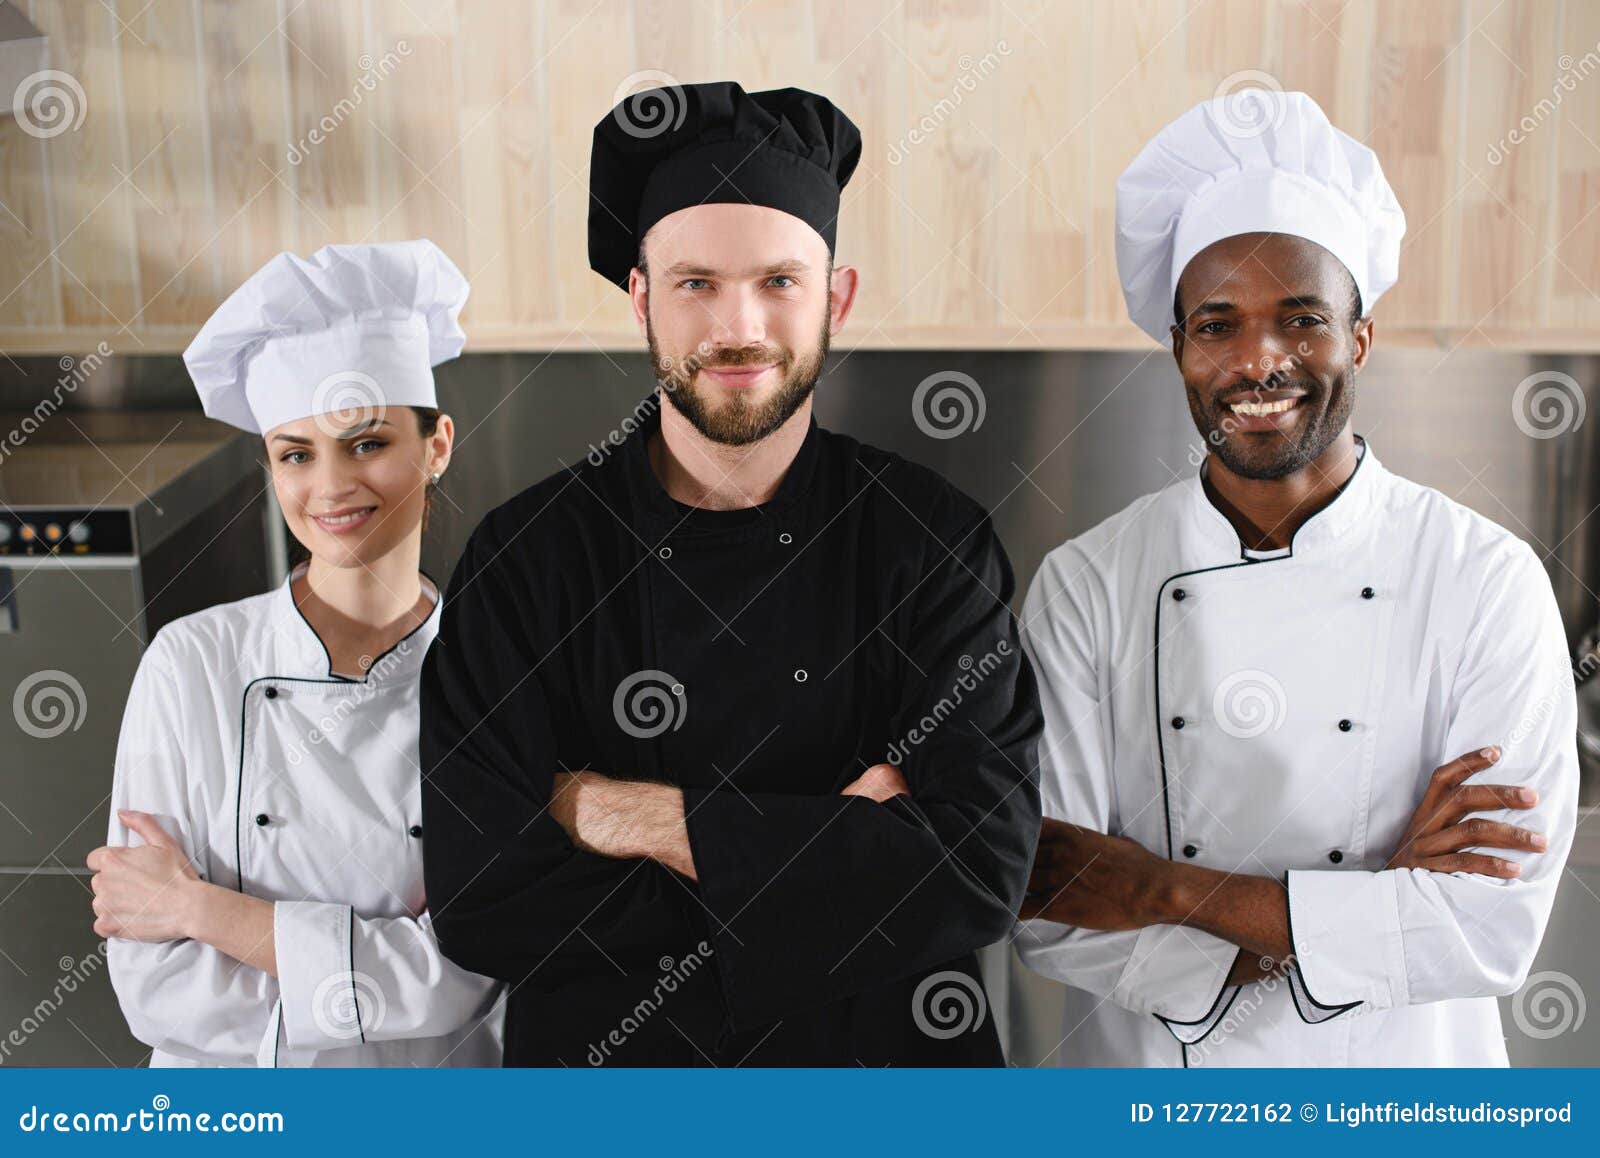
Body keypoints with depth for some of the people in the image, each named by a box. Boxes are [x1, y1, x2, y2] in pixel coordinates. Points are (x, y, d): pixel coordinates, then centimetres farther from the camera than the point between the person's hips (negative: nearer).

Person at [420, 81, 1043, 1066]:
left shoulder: (936, 540, -10)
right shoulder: (525, 557, -10)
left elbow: (980, 875, -18)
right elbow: (481, 905, -15)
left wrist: (638, 818, -19)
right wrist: (837, 859, -19)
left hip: (884, 1059, 1)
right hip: (604, 1059, 0)